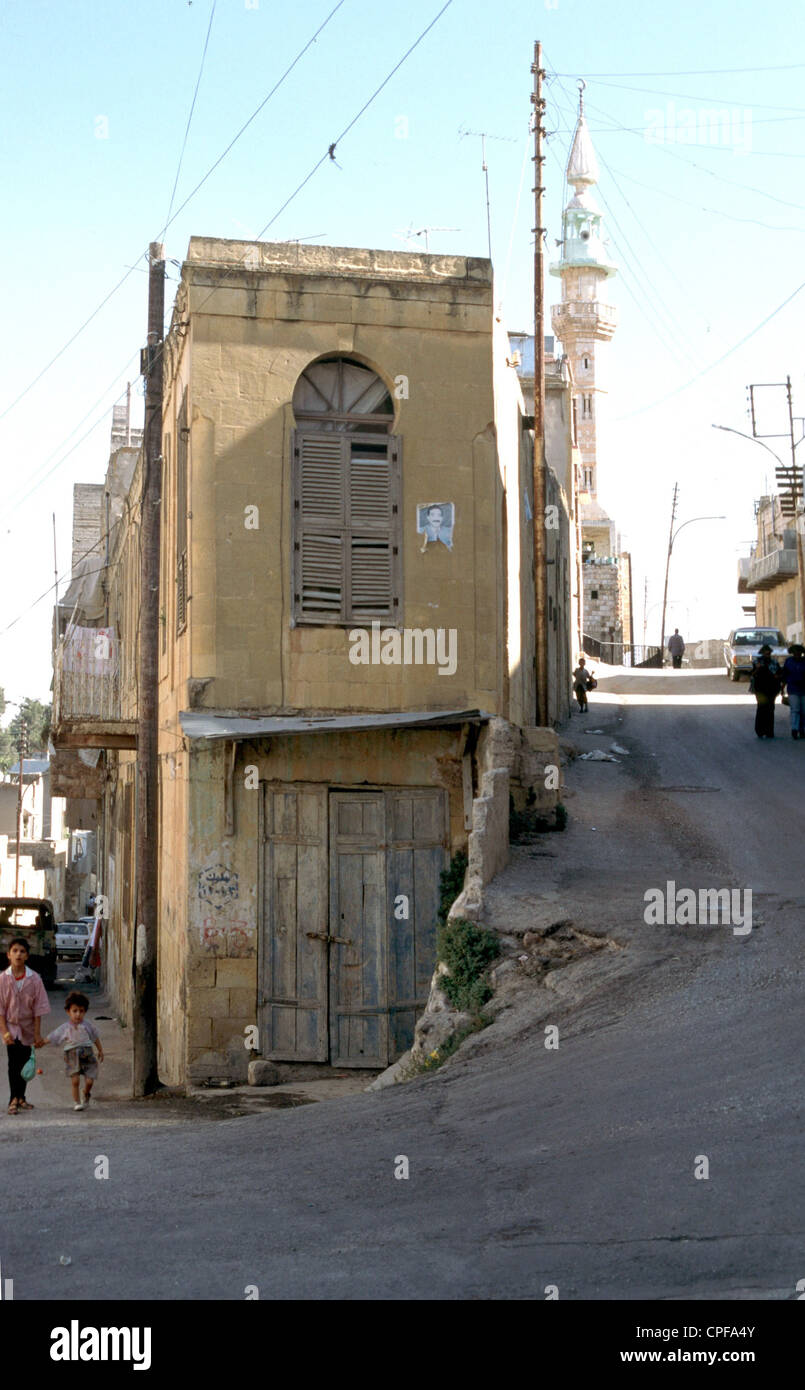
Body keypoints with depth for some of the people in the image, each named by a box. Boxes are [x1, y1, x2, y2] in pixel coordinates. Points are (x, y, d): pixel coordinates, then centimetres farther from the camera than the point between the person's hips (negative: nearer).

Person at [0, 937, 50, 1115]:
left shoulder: (34, 979, -8)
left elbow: (38, 1007, -3)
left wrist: (37, 1033, -5)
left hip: (27, 1027, 2)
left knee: (24, 1063, 9)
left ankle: (20, 1097, 22)